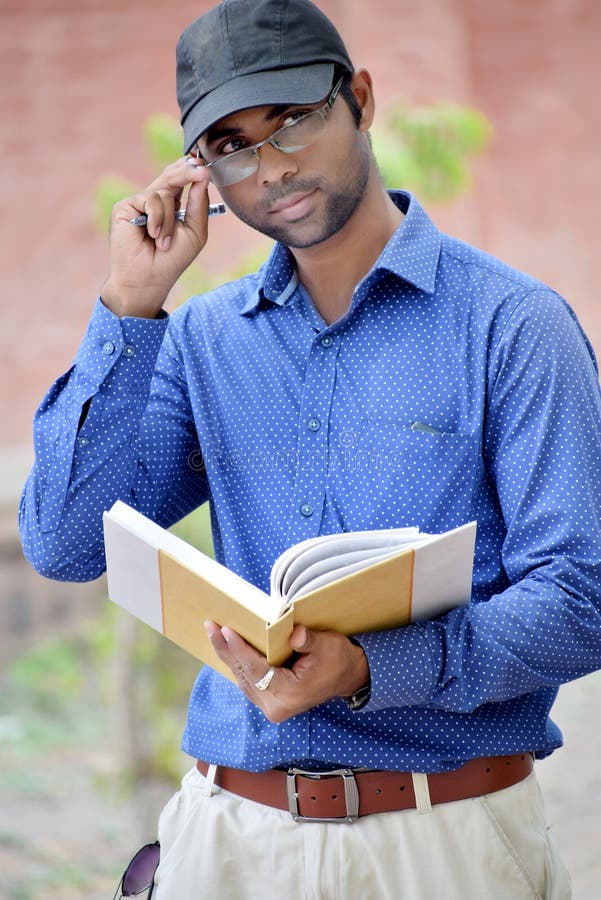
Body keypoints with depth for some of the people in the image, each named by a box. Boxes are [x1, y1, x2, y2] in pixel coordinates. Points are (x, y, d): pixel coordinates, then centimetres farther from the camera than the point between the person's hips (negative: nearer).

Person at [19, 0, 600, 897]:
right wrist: (131, 308, -5)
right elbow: (66, 544, 0)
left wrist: (370, 671, -27)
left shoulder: (513, 322, -7)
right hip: (232, 825, 4)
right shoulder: (203, 339, 8)